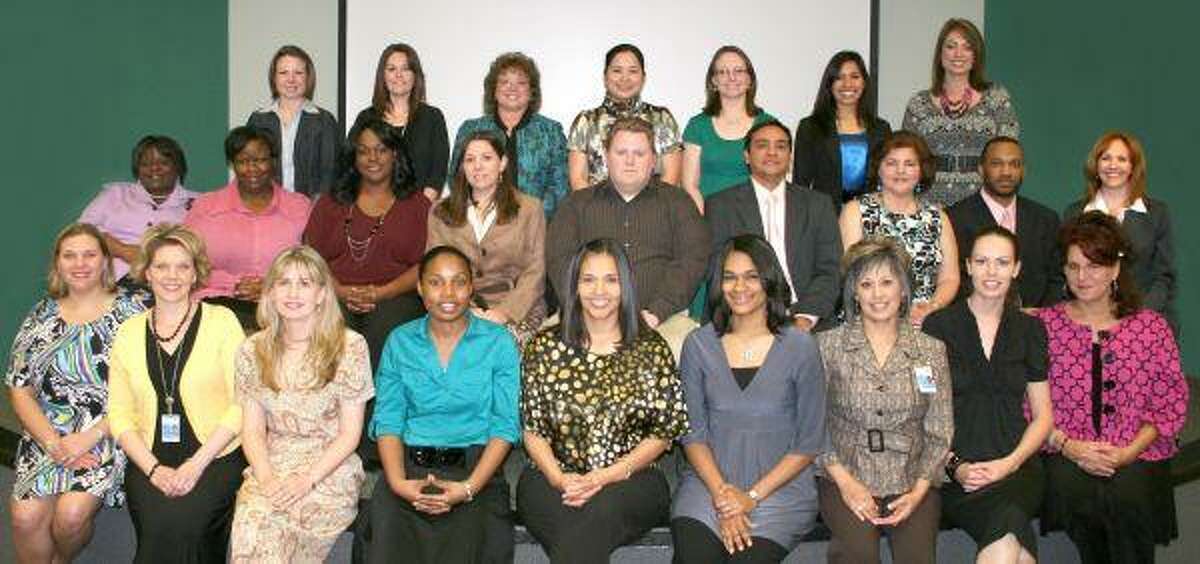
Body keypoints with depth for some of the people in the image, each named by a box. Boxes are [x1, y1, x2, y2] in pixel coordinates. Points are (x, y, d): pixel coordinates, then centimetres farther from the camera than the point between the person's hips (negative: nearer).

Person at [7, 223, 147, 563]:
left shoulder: (132, 311, 0)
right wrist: (53, 443, -8)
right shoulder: (41, 316, 11)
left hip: (109, 433, -3)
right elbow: (19, 389, 8)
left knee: (71, 513, -23)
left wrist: (89, 437, -14)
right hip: (48, 432, 3)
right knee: (26, 516, -20)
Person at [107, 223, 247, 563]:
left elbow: (242, 404, -4)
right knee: (157, 523, -25)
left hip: (215, 457, -2)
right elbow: (119, 414, 8)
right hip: (150, 461, 2)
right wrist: (154, 469, -7)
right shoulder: (129, 332, 12)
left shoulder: (221, 321, 2)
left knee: (180, 521, -28)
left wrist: (196, 464, -12)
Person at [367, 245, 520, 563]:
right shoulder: (400, 341, 12)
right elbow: (388, 421, 7)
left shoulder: (498, 342, 5)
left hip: (475, 467, -1)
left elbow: (505, 426, 0)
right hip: (410, 464, 2)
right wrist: (398, 482, -11)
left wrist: (469, 487, -14)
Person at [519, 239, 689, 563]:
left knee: (600, 512, -36)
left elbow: (664, 431, 5)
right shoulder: (545, 347, 12)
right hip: (553, 480, 1)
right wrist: (558, 478, -9)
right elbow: (532, 429, 9)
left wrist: (611, 475, -9)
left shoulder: (652, 350, 9)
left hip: (631, 480, -1)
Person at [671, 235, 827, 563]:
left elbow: (809, 444, 0)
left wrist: (752, 496, -9)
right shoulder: (699, 345, 7)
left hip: (780, 485, -1)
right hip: (709, 480, 1)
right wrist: (722, 493, -10)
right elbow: (693, 433, 5)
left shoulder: (800, 348, 0)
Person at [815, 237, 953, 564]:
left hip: (911, 483, 2)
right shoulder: (828, 346, 4)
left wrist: (919, 490, -6)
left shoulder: (931, 350, 9)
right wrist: (844, 480, -10)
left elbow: (940, 432, 7)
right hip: (846, 478, -1)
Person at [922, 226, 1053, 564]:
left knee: (1008, 520, -32)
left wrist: (1010, 462, -4)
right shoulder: (938, 326, 5)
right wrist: (956, 466, -12)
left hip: (1016, 465, 2)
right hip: (954, 469, -2)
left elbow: (1042, 415, 13)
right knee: (1012, 527, -31)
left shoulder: (1029, 330, 13)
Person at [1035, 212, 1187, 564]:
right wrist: (1068, 446, -12)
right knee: (1069, 486, -31)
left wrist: (1129, 452, -8)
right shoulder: (1044, 324, 7)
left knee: (1128, 494, -31)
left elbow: (1171, 405, 6)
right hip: (1066, 453, 0)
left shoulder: (1152, 327, 10)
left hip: (1136, 454, 0)